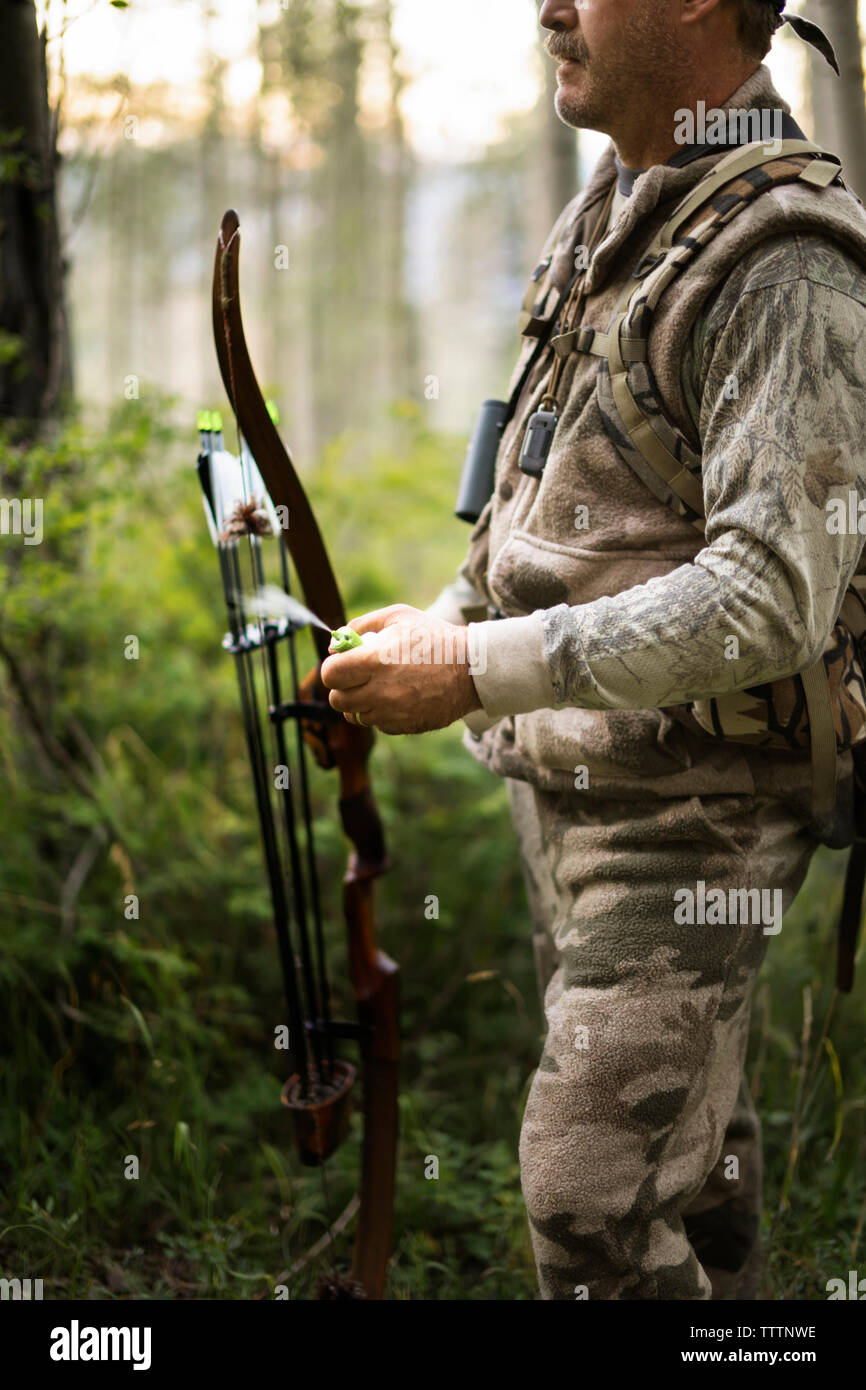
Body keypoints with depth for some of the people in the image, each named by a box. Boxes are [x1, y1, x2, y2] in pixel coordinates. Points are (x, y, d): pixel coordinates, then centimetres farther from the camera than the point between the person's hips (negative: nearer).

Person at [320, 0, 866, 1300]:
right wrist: (442, 621, 10)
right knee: (687, 1142, 22)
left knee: (595, 1199, -3)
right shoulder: (612, 211, 9)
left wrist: (479, 671, -27)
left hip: (690, 812, -8)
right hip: (571, 785, 9)